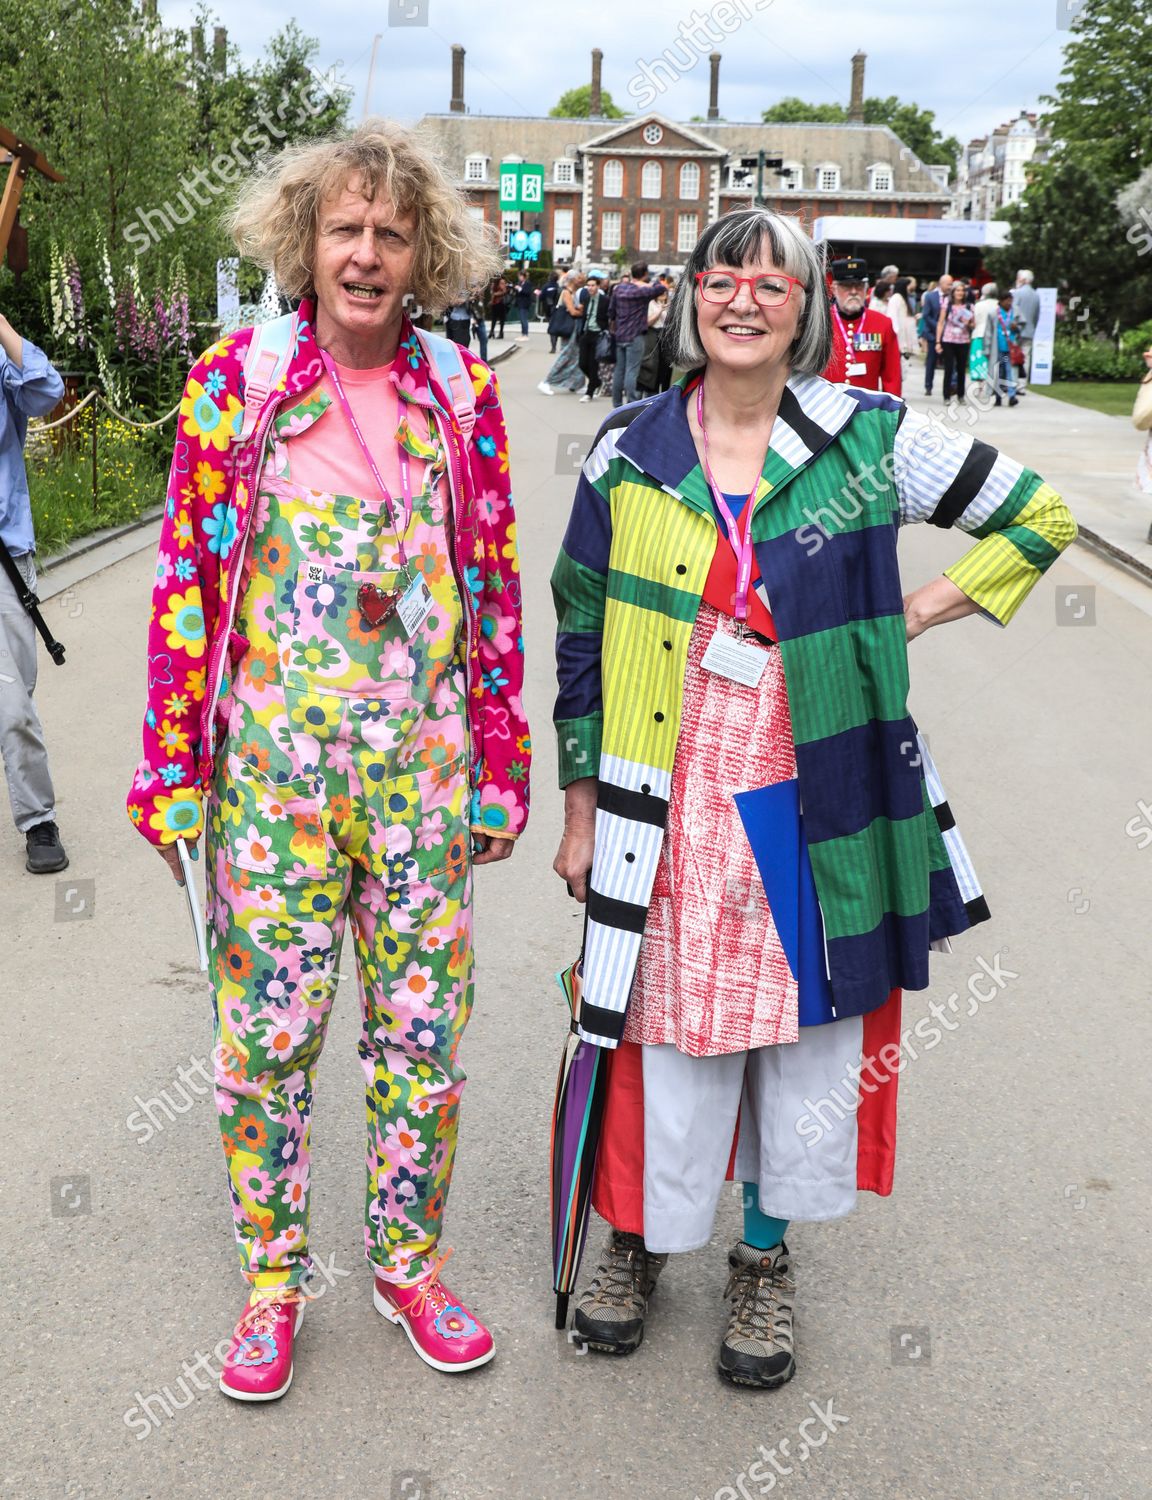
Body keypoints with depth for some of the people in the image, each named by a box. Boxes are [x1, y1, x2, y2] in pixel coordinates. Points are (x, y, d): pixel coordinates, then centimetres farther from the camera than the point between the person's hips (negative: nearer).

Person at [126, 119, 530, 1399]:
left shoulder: (460, 393, 2)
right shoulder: (236, 380, -2)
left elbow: (495, 588, 5)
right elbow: (184, 584, -1)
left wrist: (500, 766, 4)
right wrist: (172, 772, -3)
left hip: (421, 764, 2)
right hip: (272, 762, -1)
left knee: (421, 1028, 10)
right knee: (265, 1030, 7)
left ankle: (407, 1257, 31)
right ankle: (271, 1272, 28)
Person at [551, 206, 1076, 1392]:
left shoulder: (868, 439, -2)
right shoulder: (628, 453, 1)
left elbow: (1037, 515, 9)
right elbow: (581, 638, 7)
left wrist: (914, 616, -1)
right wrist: (579, 809, 6)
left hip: (814, 799, 0)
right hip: (671, 805, 0)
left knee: (807, 1029, 11)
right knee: (671, 1029, 8)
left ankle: (766, 1254, 34)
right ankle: (643, 1233, 35)